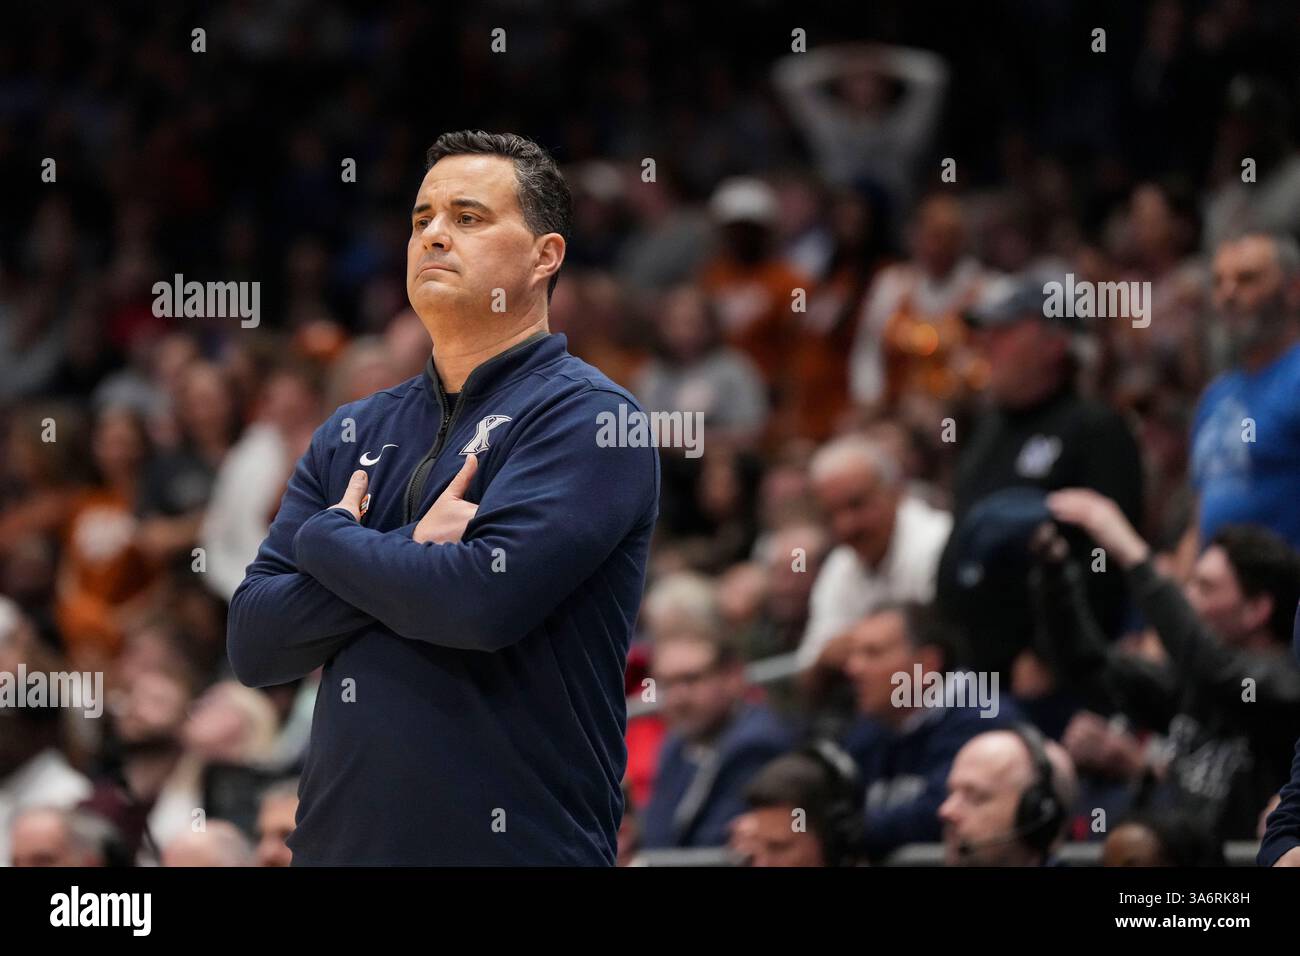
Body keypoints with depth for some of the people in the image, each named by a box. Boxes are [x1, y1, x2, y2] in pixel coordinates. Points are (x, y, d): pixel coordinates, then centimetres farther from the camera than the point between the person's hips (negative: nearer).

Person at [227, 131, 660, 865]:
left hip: (517, 844, -5)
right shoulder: (355, 434, 11)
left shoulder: (587, 419, -7)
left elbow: (490, 599, -22)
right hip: (339, 838, 5)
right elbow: (253, 642, 3)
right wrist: (410, 557, -12)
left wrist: (329, 540, -6)